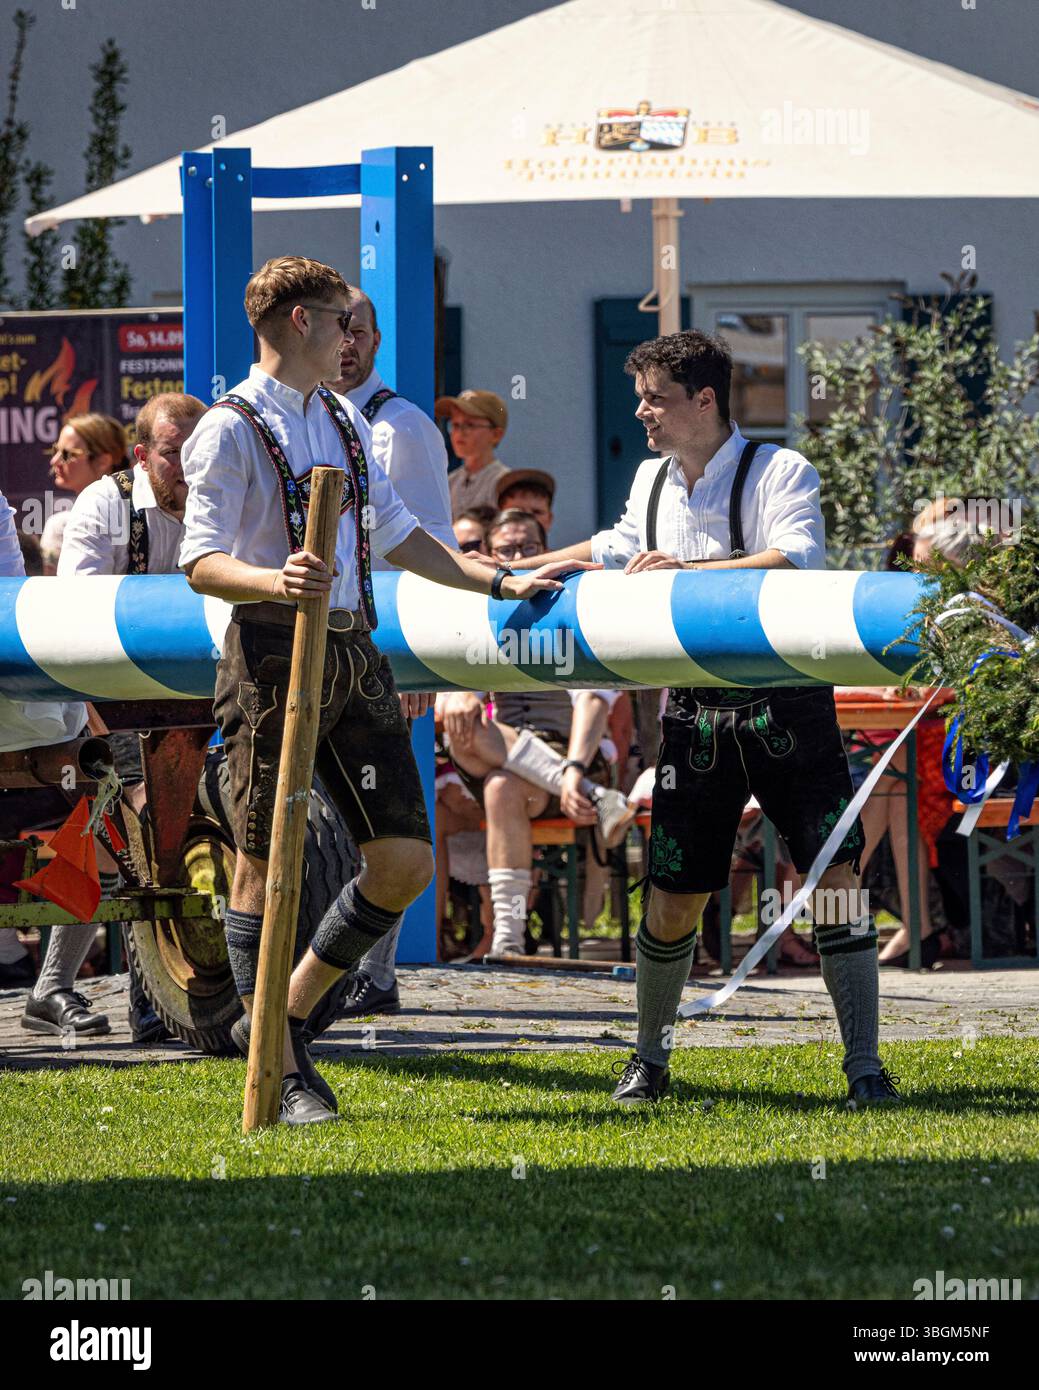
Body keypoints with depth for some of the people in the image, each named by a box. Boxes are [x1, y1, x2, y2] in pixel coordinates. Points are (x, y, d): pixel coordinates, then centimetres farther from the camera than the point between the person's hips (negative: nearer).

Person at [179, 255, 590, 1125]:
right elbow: (201, 562, -11)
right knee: (265, 865, -3)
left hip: (355, 655, 7)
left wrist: (499, 582, 23)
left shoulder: (347, 423, 18)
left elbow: (397, 535, 26)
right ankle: (283, 1070, 3)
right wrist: (274, 581, -30)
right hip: (273, 656, -7)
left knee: (405, 862, 1)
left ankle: (284, 1014, 17)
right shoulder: (233, 430, -6)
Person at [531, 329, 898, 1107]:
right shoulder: (652, 482, 11)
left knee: (836, 877, -11)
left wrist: (688, 571, -34)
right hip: (695, 716, 5)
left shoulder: (782, 473, -8)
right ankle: (650, 1058, 23)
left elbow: (797, 563, -25)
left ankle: (865, 1066, -5)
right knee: (673, 898, 3)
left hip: (786, 712, -4)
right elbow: (616, 548, 28)